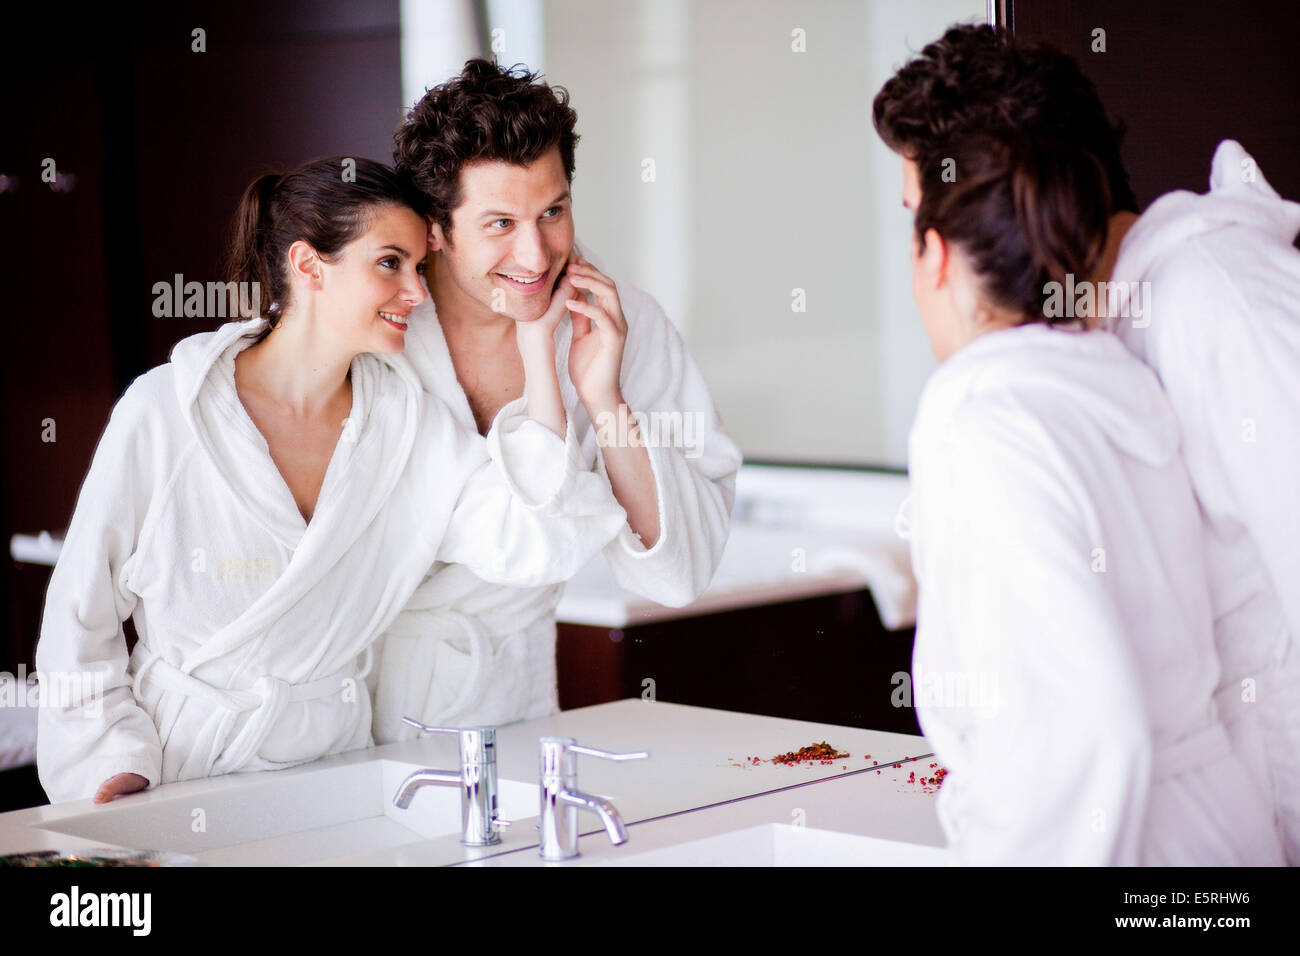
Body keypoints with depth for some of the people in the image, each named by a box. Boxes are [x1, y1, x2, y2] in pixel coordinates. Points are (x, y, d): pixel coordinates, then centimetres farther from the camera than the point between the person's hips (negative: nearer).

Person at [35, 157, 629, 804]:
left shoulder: (411, 423, 3)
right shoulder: (162, 411, -7)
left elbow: (535, 547, -10)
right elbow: (80, 616, 0)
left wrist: (536, 347, -8)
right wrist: (116, 769, -12)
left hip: (332, 764, 2)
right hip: (178, 768, -2)